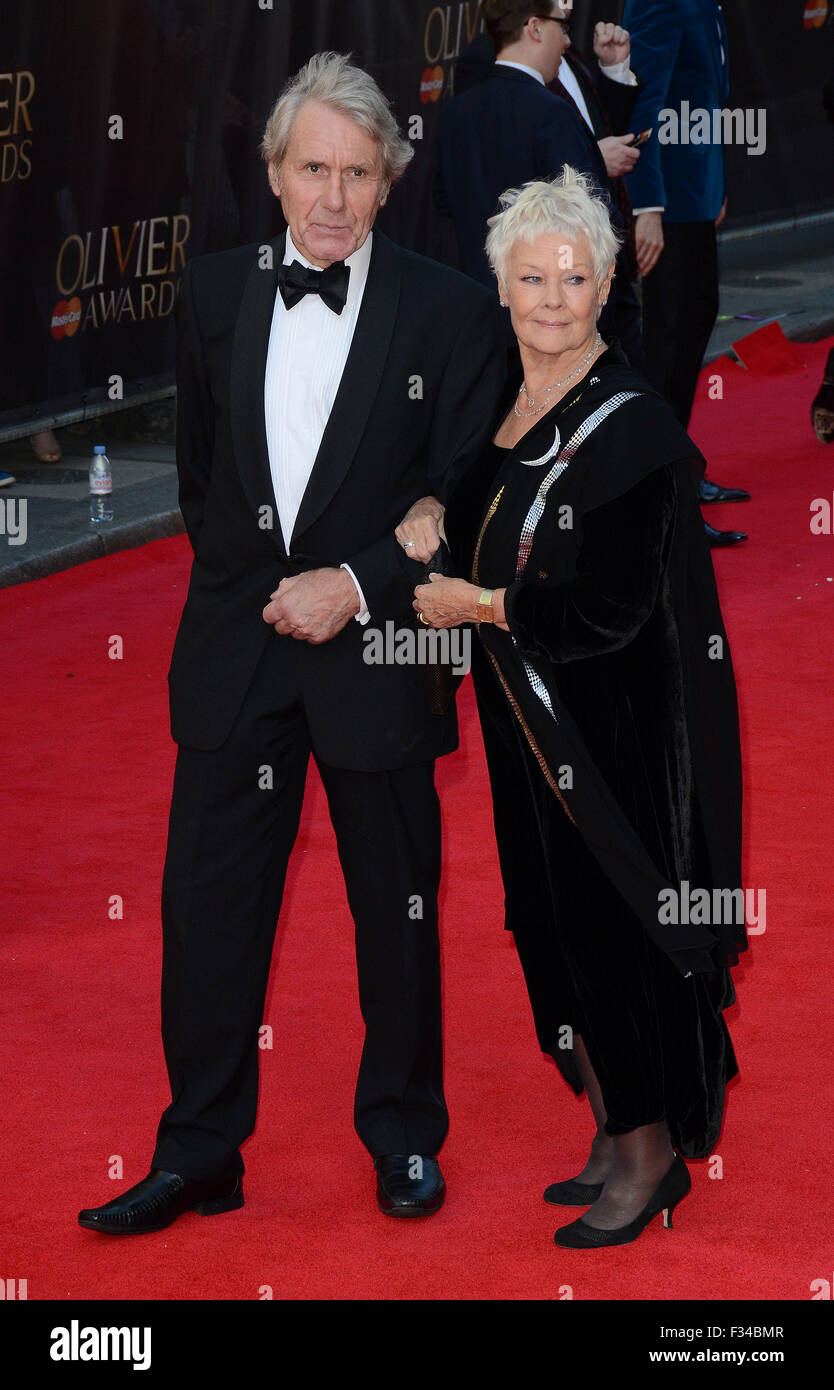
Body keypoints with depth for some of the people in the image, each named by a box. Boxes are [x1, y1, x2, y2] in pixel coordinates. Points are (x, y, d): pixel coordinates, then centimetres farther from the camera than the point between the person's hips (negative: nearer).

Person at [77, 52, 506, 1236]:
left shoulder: (449, 310, -6)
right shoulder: (214, 293, 4)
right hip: (237, 644, 2)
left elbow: (463, 499, -6)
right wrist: (250, 586, 8)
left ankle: (405, 1138, 27)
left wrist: (355, 585, -14)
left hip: (380, 650, -2)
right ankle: (197, 1157, 13)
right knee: (207, 906, 3)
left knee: (398, 910, 10)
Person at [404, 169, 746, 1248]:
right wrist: (430, 530, -4)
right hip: (531, 724, 8)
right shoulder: (499, 407, 5)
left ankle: (651, 1154, 15)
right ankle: (615, 1136, 27)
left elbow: (612, 608, -22)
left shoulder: (631, 424, -18)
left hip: (616, 736, -8)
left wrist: (475, 605, -13)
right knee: (557, 929, 14)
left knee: (613, 930, 1)